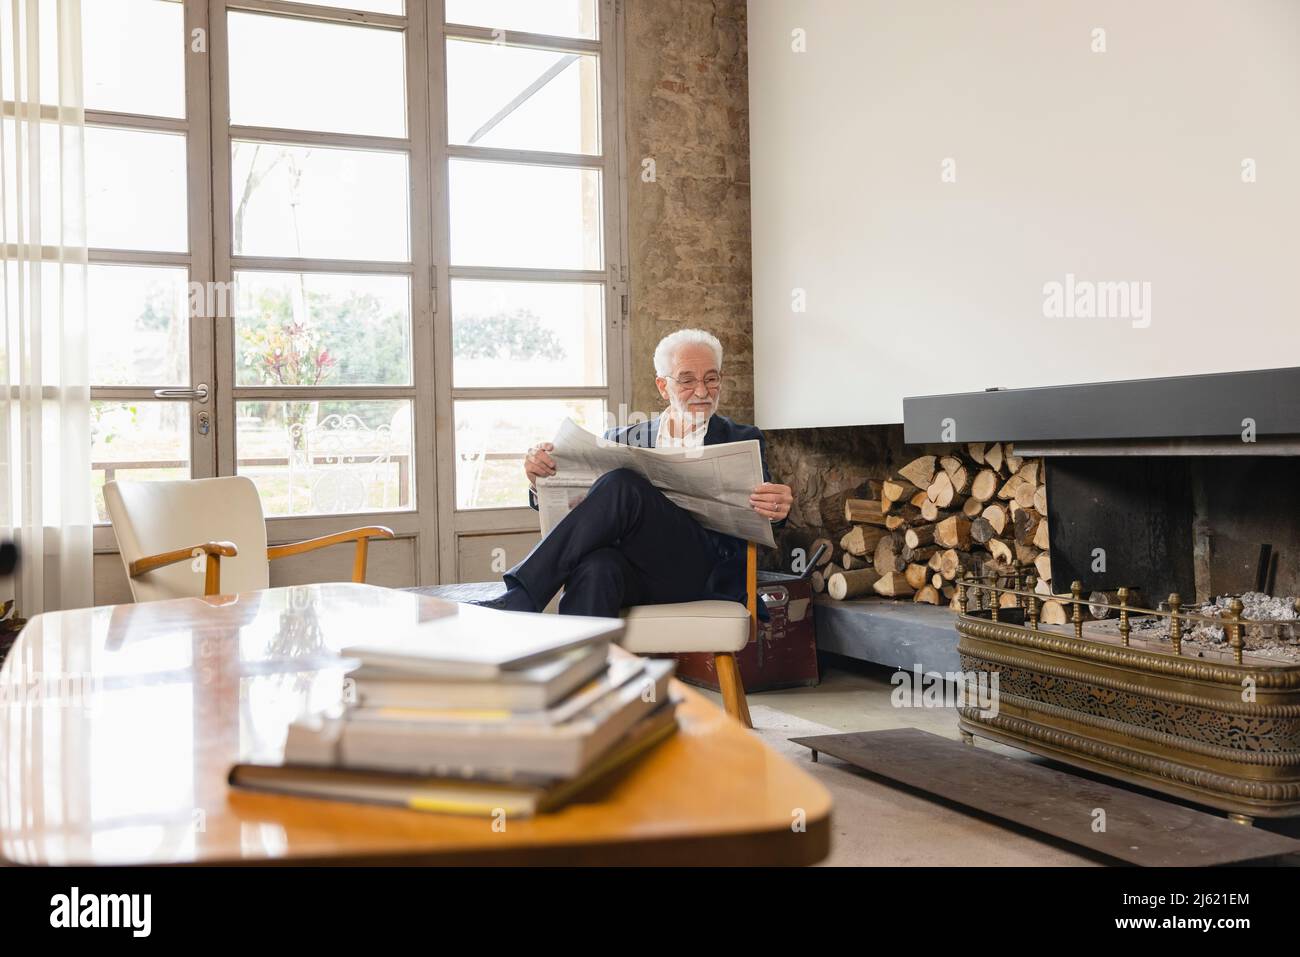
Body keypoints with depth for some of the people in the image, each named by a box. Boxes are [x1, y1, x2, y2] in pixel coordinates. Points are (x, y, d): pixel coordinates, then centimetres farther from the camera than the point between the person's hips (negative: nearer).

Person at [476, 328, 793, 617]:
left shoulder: (743, 441, 18)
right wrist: (541, 477, -7)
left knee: (621, 485, -27)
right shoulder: (624, 440, 22)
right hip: (635, 574, 2)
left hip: (707, 575, -2)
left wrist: (776, 510, -22)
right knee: (596, 566, -37)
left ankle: (516, 602, -29)